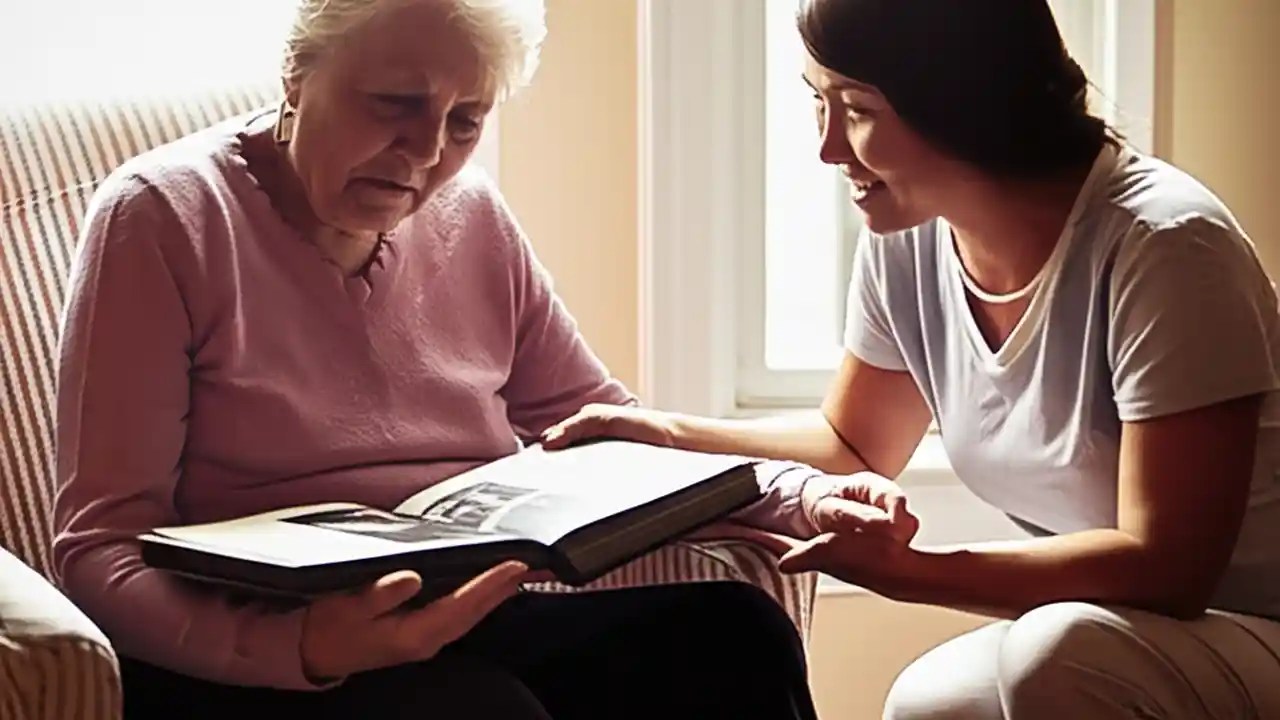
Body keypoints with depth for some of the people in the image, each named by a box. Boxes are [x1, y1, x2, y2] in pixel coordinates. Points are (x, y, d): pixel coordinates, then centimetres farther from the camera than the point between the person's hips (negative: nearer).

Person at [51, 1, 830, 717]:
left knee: (729, 630, -20)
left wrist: (799, 497, -3)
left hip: (467, 633, 5)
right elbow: (101, 547, -14)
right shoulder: (167, 214, -7)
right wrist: (301, 644, -34)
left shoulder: (471, 214, 9)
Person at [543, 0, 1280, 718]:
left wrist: (908, 571, -30)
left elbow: (1165, 566, -26)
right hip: (1092, 629, 6)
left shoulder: (1162, 247, -25)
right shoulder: (902, 238, -4)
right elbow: (856, 446, 15)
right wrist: (667, 433, 1)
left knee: (1056, 655, -33)